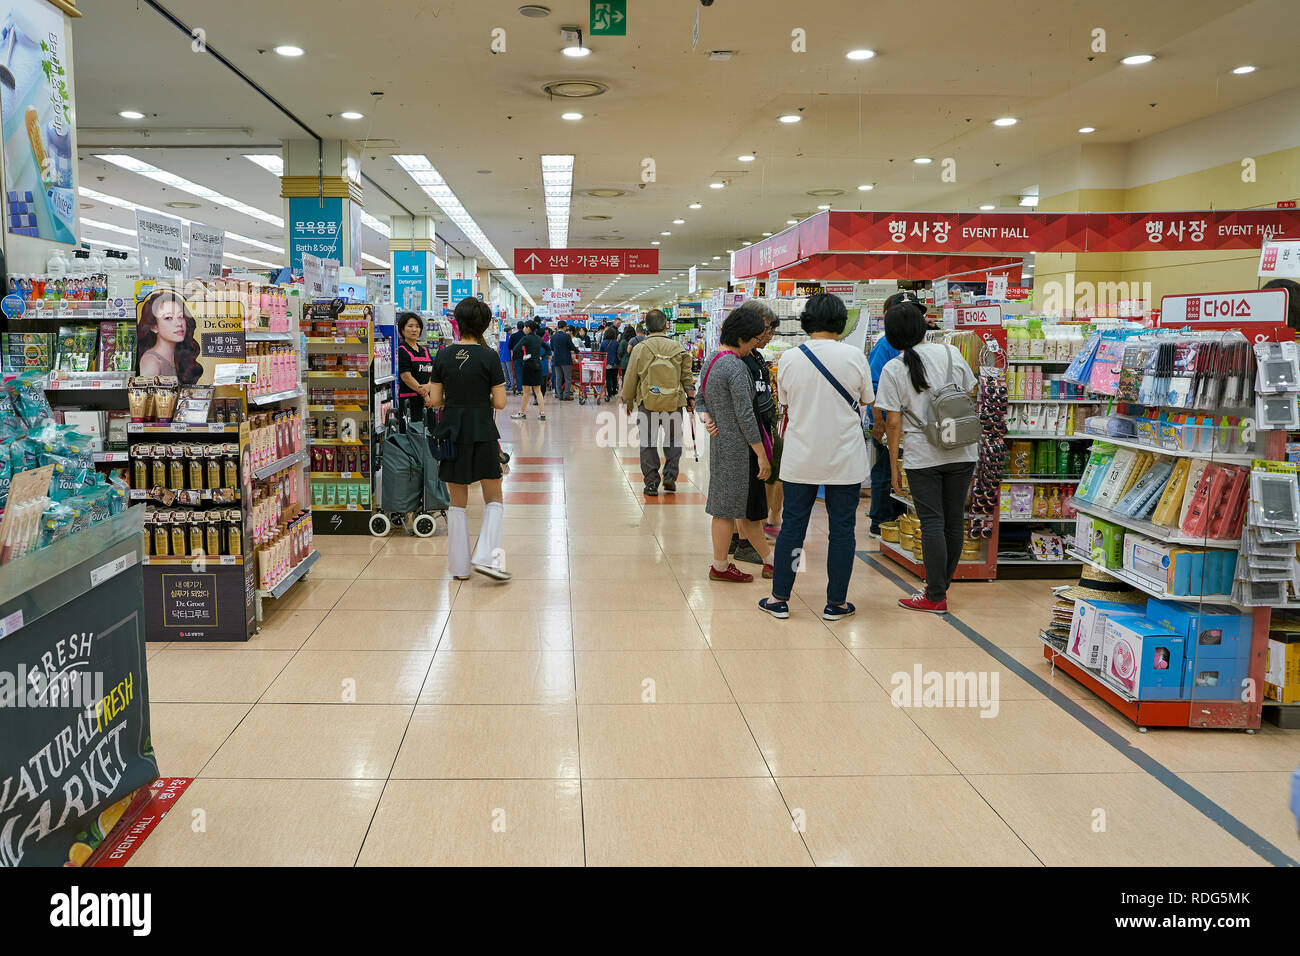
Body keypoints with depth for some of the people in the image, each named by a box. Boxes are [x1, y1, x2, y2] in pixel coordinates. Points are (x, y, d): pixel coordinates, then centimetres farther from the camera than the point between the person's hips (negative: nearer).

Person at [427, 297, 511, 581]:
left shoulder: (443, 356, -1)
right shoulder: (489, 357, -9)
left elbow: (434, 400, 2)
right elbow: (500, 402, -9)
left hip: (452, 432, 3)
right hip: (482, 433, -3)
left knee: (457, 502, 12)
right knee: (494, 499, 11)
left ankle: (459, 566, 14)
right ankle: (485, 556, -5)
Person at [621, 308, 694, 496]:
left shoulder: (639, 348, -5)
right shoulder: (678, 348, -2)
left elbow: (630, 379, 1)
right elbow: (687, 377, 4)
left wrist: (628, 401, 15)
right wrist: (691, 398, 17)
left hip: (647, 404, -1)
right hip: (674, 403, 1)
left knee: (648, 444, 7)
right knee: (673, 440, 17)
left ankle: (651, 483, 9)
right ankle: (670, 475, 8)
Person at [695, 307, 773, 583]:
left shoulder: (711, 359, 10)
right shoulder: (735, 366, -20)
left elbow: (700, 397, 19)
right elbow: (745, 415, -21)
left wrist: (706, 417, 0)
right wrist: (761, 455, -17)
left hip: (720, 440, 10)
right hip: (738, 444, -10)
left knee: (747, 505, 14)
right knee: (729, 507, 2)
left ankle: (770, 560, 23)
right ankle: (720, 567, 13)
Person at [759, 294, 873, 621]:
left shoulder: (789, 358, -6)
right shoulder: (854, 356, -9)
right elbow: (866, 400, 4)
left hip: (800, 458, 1)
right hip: (845, 459, -1)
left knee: (792, 526, 10)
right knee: (842, 528, 9)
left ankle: (779, 599, 17)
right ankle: (836, 603, 16)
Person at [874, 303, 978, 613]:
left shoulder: (893, 369, -7)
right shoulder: (951, 353, 3)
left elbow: (893, 422, -8)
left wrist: (894, 464, -1)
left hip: (923, 456, -3)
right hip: (962, 451, 4)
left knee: (932, 523, 1)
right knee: (954, 520, 12)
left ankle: (935, 597, 3)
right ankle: (942, 584, 25)